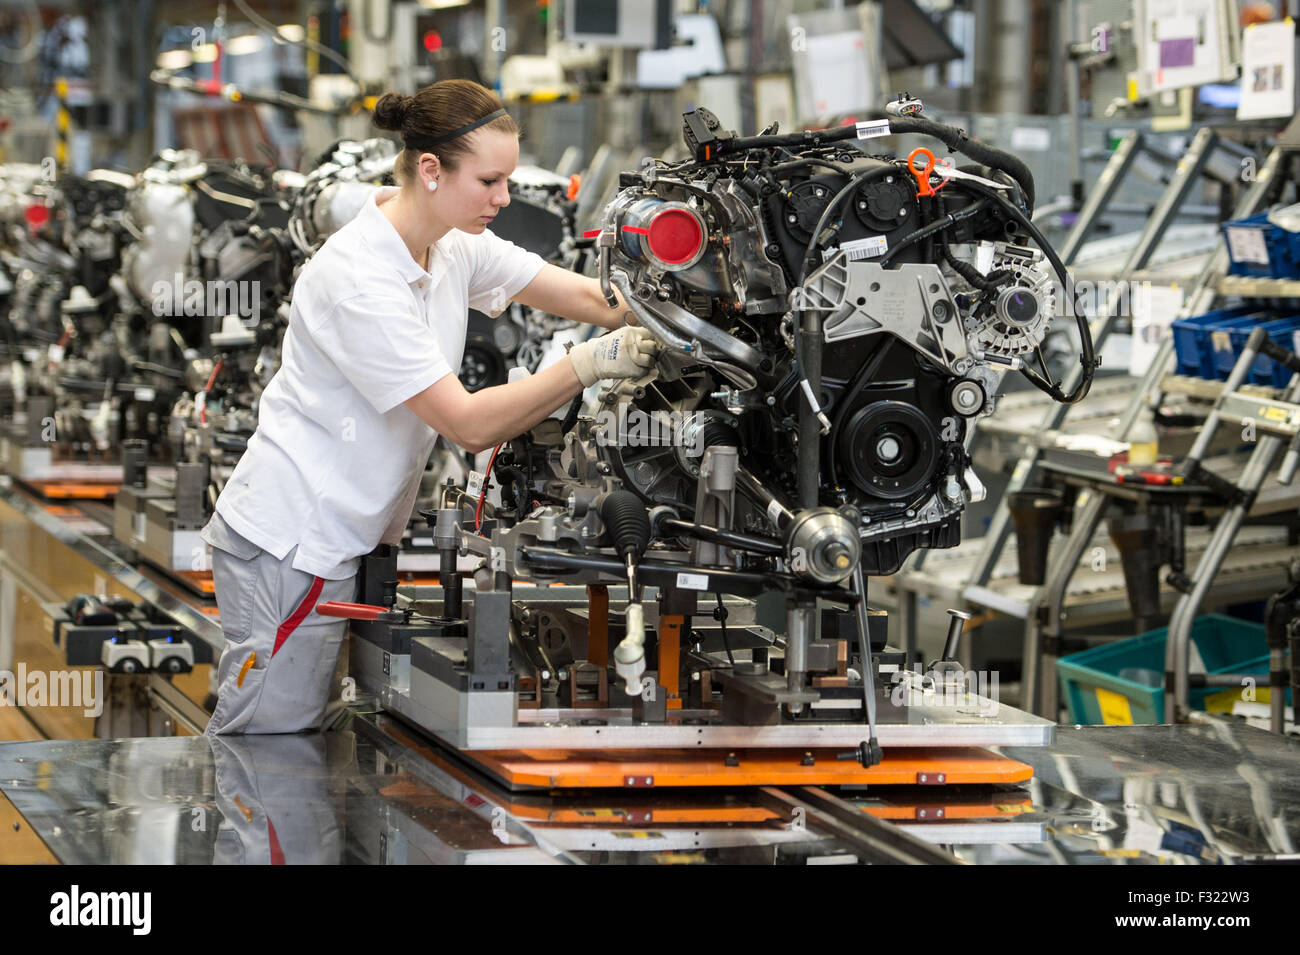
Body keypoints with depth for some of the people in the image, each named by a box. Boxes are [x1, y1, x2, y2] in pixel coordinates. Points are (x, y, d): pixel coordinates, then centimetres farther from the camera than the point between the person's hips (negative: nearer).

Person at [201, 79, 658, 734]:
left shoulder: (454, 247, 4)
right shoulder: (359, 280, -23)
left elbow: (588, 297, 7)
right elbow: (469, 424, -23)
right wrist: (587, 365, -26)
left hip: (337, 541, 9)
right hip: (290, 549, -9)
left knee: (295, 741, 12)